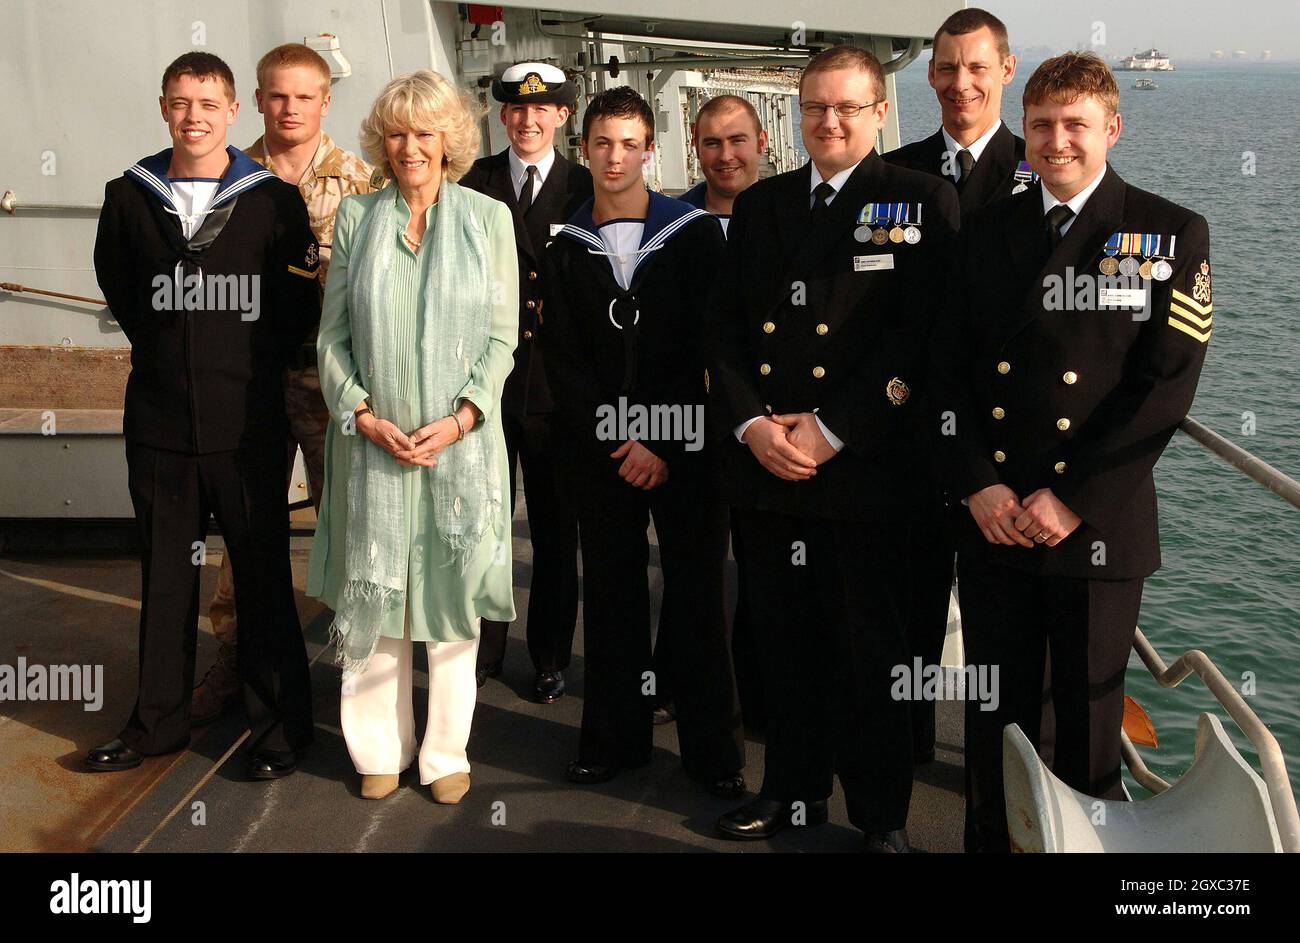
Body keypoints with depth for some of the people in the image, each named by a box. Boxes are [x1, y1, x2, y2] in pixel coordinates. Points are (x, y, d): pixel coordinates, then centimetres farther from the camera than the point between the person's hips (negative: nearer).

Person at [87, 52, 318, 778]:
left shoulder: (274, 200, -3)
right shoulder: (130, 197, 5)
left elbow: (300, 308, 3)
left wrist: (252, 368, 3)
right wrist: (167, 355, 12)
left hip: (248, 428, -3)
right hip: (159, 425, 3)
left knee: (264, 580, 5)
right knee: (166, 577, 14)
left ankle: (281, 725, 19)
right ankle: (160, 721, 28)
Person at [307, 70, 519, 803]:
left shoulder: (490, 218, 3)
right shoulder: (356, 217, 5)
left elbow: (503, 335, 0)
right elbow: (333, 334, 4)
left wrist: (459, 419, -12)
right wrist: (362, 414, -10)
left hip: (461, 440, -1)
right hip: (374, 441, 1)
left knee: (452, 591, 6)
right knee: (374, 592, 7)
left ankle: (447, 751, 19)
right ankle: (381, 749, 21)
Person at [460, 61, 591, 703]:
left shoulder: (585, 187, 3)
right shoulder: (476, 181, 4)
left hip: (557, 380, 0)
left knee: (556, 528, 9)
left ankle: (550, 660, 23)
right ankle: (481, 650, 25)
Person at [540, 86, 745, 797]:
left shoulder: (696, 234, 0)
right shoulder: (567, 248, 7)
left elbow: (712, 347, -4)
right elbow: (564, 359, 5)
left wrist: (665, 444, -10)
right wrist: (615, 444, -6)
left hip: (685, 444, -2)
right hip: (600, 452, 2)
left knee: (697, 595, 2)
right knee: (612, 594, 9)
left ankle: (711, 747, 13)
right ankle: (616, 737, 21)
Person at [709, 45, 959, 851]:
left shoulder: (924, 201, -1)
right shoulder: (759, 204, 13)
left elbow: (920, 335, -9)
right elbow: (726, 325, 10)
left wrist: (830, 433, -14)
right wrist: (751, 423, -5)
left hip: (864, 471, -4)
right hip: (763, 467, 4)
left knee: (870, 652, 5)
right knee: (785, 642, 13)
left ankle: (883, 813, 21)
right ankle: (794, 789, 30)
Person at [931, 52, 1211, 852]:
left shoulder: (1171, 235, -2)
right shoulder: (988, 231, 9)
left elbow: (1166, 387, -9)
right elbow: (953, 370, 5)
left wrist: (1073, 500, -14)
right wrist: (977, 485, -8)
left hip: (1099, 524, -2)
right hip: (993, 520, 3)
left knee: (1089, 721, 9)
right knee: (996, 717, 11)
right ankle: (990, 840, 27)